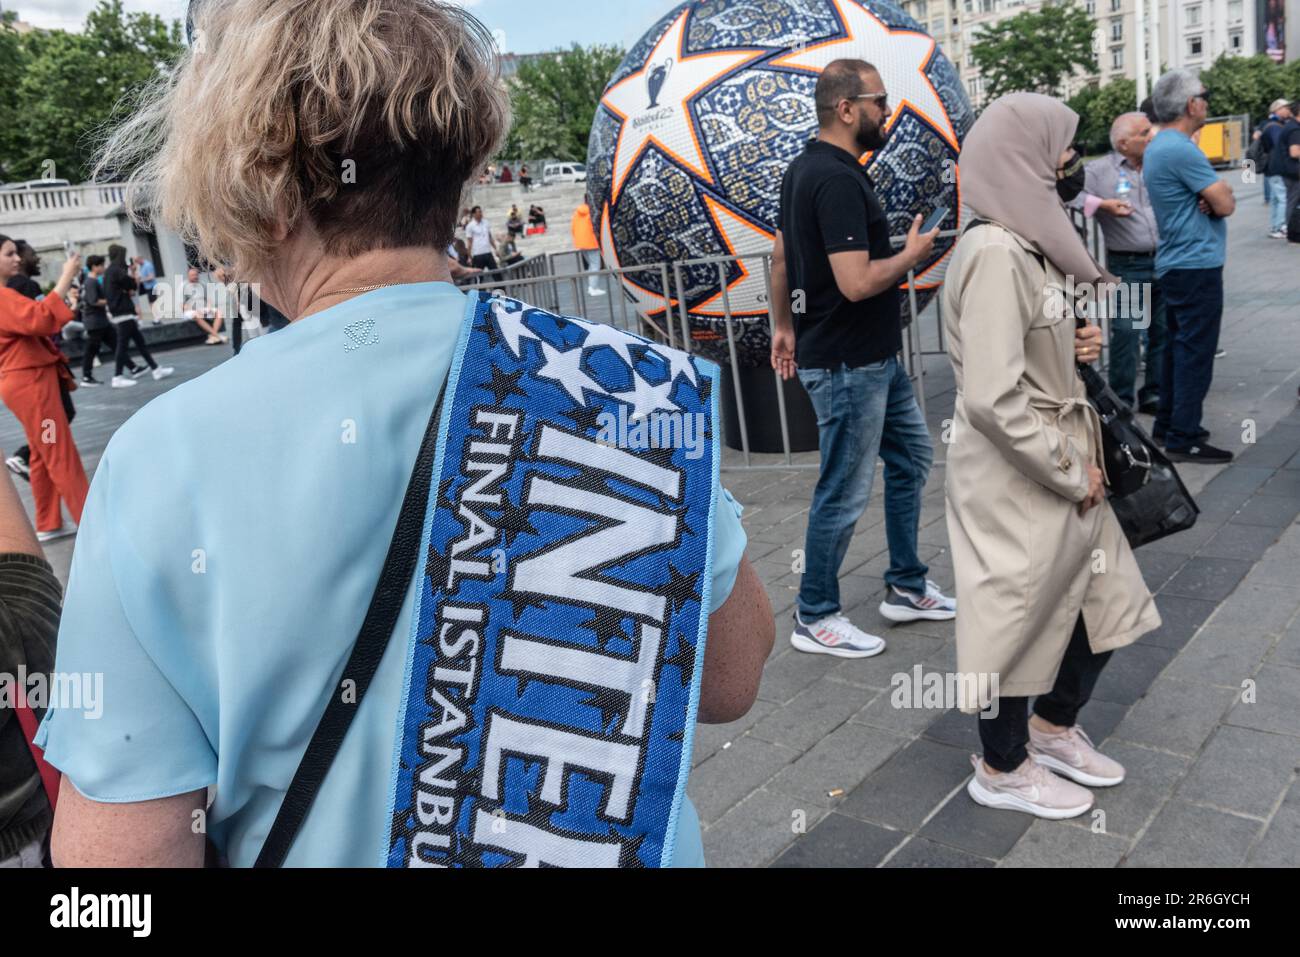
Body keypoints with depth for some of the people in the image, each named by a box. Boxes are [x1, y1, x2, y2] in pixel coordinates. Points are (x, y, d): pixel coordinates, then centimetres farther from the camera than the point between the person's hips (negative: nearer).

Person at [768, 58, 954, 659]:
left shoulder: (806, 168, 9)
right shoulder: (838, 180, -22)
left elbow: (781, 257, 17)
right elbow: (857, 282, -28)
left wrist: (783, 326, 23)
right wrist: (912, 254, -11)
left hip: (876, 359, 10)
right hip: (846, 366, -10)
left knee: (911, 458, 19)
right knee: (845, 493, 1)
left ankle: (906, 588, 30)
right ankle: (815, 617, 17)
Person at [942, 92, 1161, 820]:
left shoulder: (1027, 243, 9)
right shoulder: (995, 253, -22)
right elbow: (992, 398, -28)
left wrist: (1076, 347, 3)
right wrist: (1072, 474, -17)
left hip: (1063, 473, 9)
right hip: (1019, 484, -9)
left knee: (1106, 603, 19)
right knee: (1021, 617, 8)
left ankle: (1054, 728, 41)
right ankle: (1002, 769, 31)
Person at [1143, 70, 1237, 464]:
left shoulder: (1157, 146, 13)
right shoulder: (1181, 150, -19)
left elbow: (1218, 193, 15)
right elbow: (1226, 205, -18)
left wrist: (1215, 193, -7)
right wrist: (1223, 195, 3)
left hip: (1174, 264, 10)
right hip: (1197, 264, -10)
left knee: (1179, 347, 16)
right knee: (1196, 353, -6)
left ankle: (1167, 424, 23)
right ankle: (1184, 439, -3)